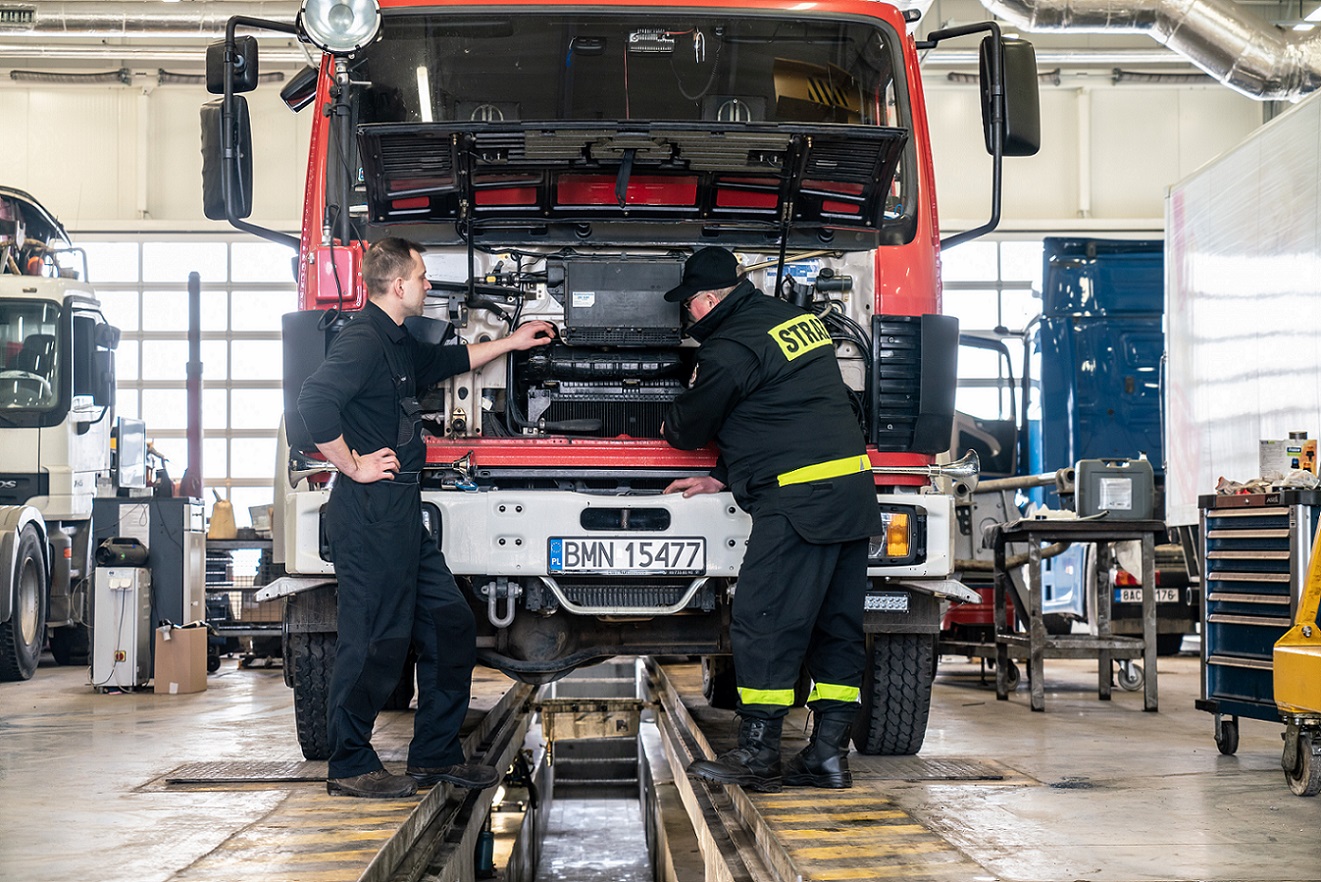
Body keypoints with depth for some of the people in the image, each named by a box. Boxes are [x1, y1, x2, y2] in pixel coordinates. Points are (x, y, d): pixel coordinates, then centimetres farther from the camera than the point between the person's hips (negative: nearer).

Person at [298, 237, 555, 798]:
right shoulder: (362, 341, -14)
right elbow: (315, 402, -28)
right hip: (370, 515, -10)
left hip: (402, 514, 10)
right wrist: (353, 467, -20)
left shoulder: (397, 345, 18)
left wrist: (512, 343, 42)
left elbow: (446, 362, 38)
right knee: (374, 640, -5)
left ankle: (435, 757, 19)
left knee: (450, 626, 11)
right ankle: (349, 768, 5)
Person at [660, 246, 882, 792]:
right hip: (853, 490, 10)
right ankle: (829, 754, 12)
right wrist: (721, 478, 29)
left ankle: (758, 757, -2)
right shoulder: (798, 320, 20)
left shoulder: (732, 348, -9)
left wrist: (668, 429, 28)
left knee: (763, 624, -4)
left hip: (799, 500, -9)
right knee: (837, 625, 9)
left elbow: (690, 425, 4)